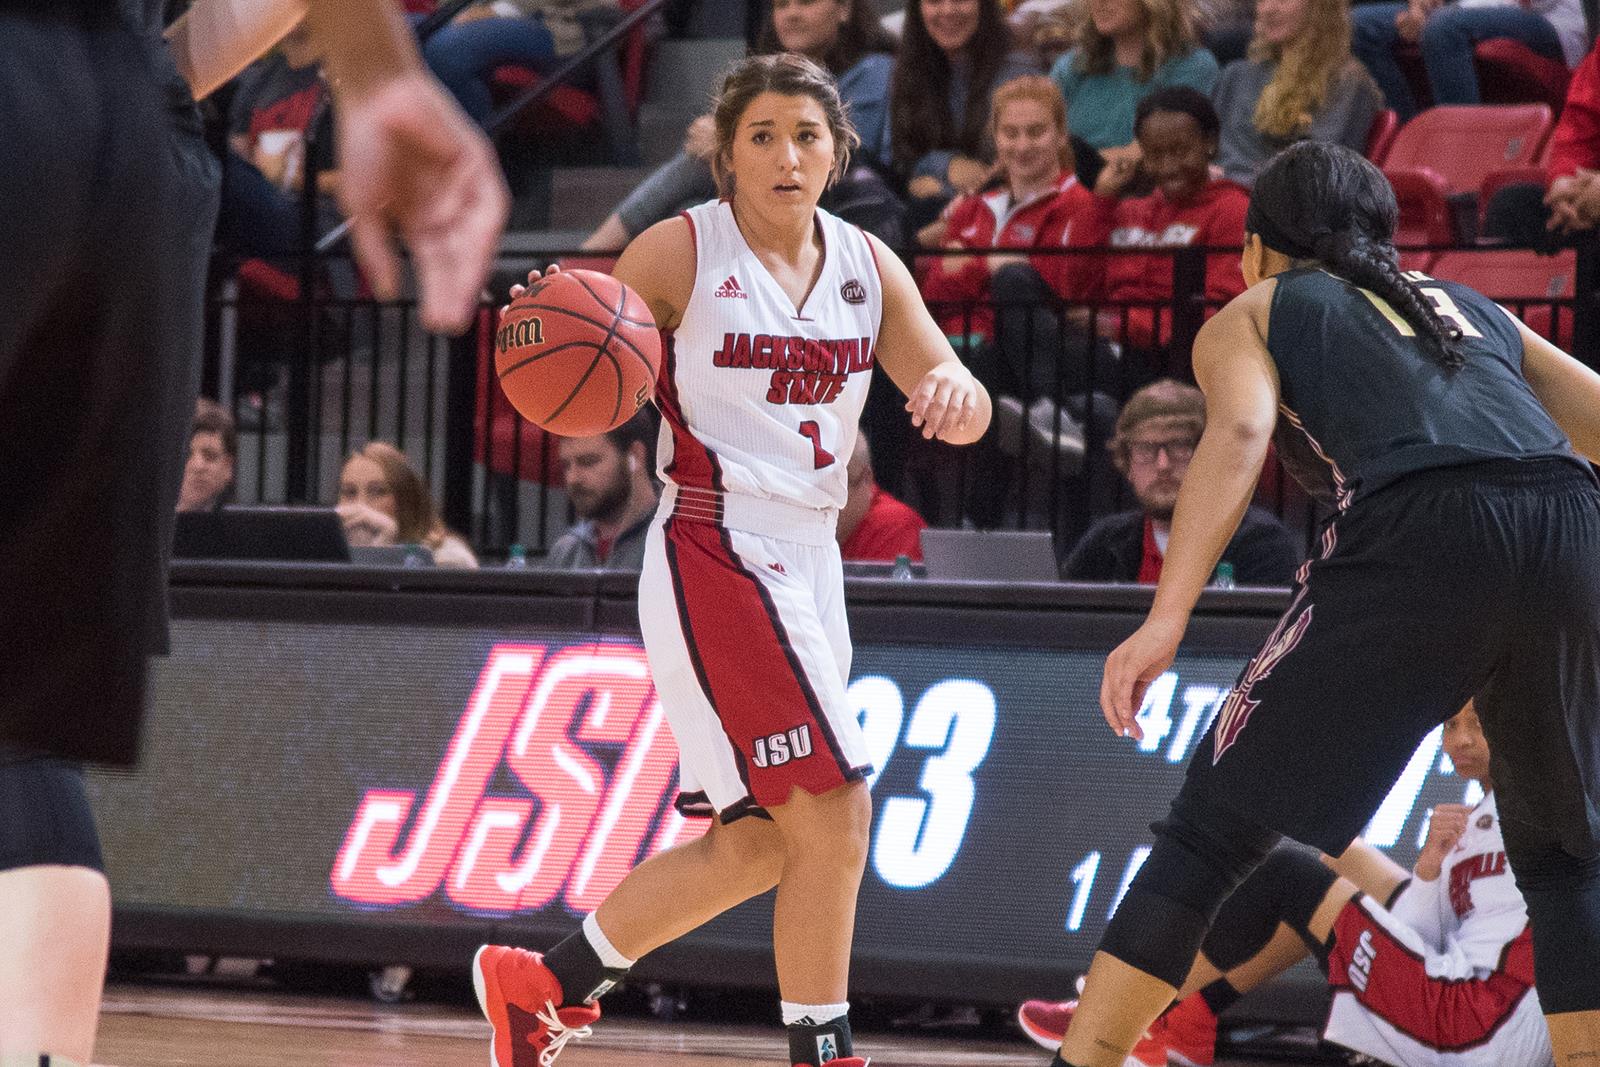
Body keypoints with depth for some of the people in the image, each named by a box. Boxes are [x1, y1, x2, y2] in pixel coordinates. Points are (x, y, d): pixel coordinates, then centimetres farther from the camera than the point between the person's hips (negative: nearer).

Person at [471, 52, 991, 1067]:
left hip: (809, 560, 7)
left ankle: (545, 982, 22)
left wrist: (955, 392, -15)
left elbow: (960, 410, 10)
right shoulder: (680, 252, -7)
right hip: (714, 556, -7)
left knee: (758, 844, 10)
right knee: (834, 812, -15)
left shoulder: (868, 267, 9)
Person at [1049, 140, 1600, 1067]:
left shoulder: (1248, 317, 24)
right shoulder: (1473, 309, 36)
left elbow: (1239, 434, 2)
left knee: (1214, 826, 6)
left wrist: (1167, 620, -8)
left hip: (1418, 538, -3)